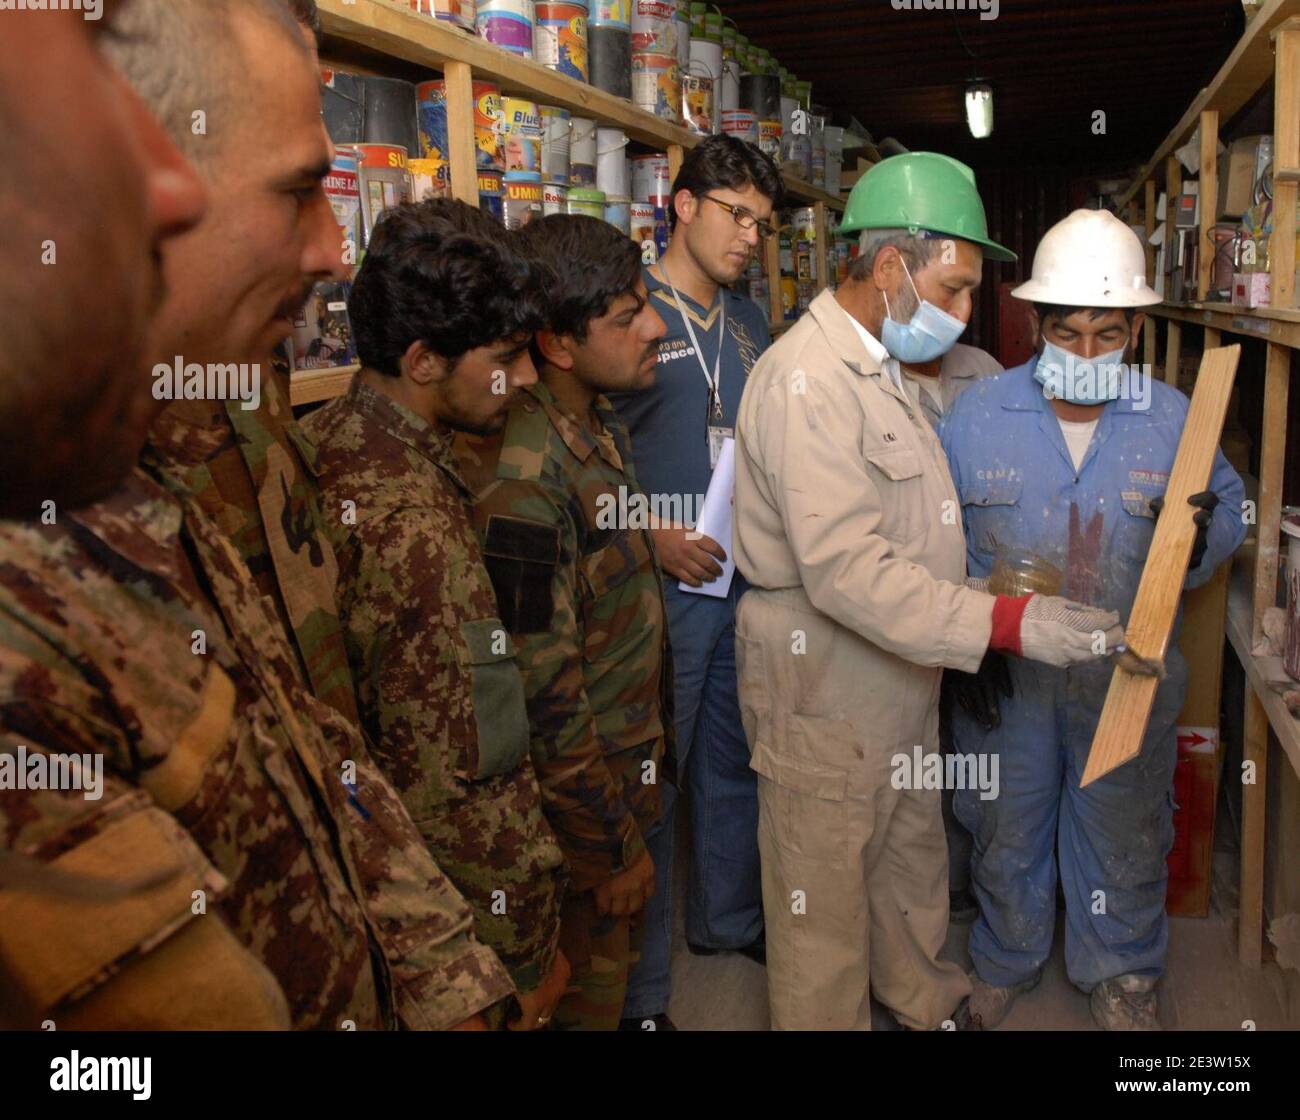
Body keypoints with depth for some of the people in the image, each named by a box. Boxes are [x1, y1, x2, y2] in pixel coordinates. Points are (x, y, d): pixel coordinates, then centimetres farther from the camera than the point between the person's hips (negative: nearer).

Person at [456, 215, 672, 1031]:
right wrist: (612, 845, -18)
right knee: (586, 998, 14)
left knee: (618, 962, 27)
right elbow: (542, 687, -26)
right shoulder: (523, 473, -29)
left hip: (629, 774, 9)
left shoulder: (599, 427, 2)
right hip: (584, 801, -8)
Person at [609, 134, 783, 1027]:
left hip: (749, 579, 7)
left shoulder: (750, 323, 13)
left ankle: (730, 919, 42)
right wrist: (654, 537, -19)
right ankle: (640, 990, 21)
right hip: (661, 587, -7)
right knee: (649, 784, 4)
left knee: (735, 761, 20)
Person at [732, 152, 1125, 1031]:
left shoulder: (882, 367, 11)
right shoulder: (807, 381, -23)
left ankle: (922, 995, 49)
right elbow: (847, 570, -31)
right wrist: (1009, 624, -31)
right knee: (825, 895, 9)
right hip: (827, 693, -10)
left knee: (910, 851, 27)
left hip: (899, 676, 10)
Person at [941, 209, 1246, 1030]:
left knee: (1123, 835, 17)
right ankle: (1006, 961, 43)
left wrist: (1203, 534, -19)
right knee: (1006, 827, 18)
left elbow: (1232, 509, 5)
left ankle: (1122, 971, 43)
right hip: (1003, 674, 0)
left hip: (1128, 676, 1)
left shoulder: (1175, 419, -5)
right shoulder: (978, 415, -7)